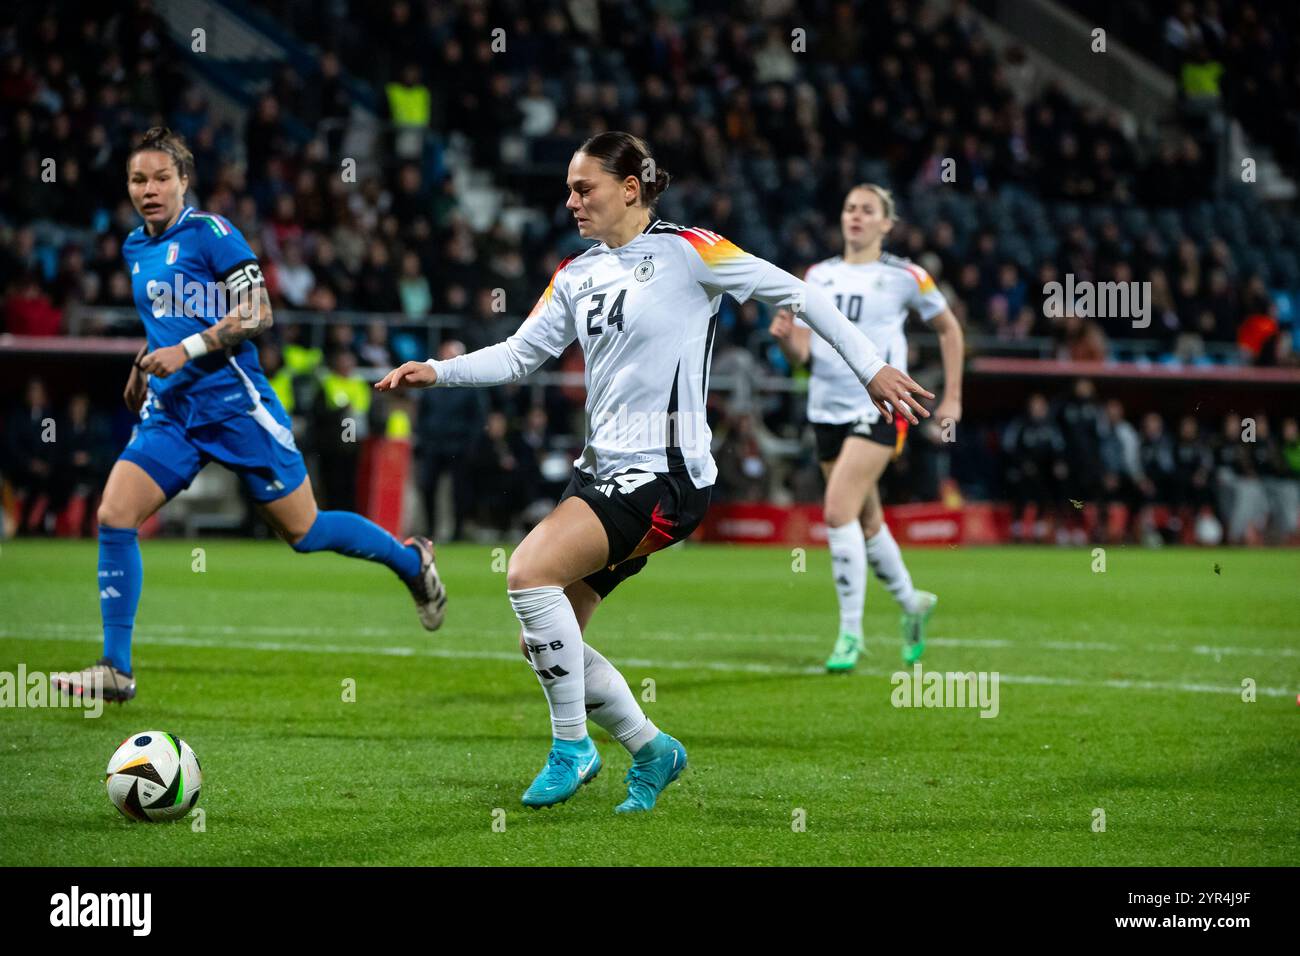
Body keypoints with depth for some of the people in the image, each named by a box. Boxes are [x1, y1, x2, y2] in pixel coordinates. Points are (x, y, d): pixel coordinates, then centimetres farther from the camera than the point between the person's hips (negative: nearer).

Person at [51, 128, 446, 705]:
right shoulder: (135, 248, 13)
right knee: (113, 517, -11)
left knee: (303, 532, 2)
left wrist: (187, 350, -20)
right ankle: (115, 670, -7)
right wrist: (143, 367, 20)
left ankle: (411, 560, 28)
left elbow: (257, 314, -13)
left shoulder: (209, 233, -9)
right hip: (170, 413, 6)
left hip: (234, 405, -6)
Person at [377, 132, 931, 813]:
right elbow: (519, 355, 16)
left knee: (529, 572, -24)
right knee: (541, 644, 3)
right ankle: (651, 750, 21)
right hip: (602, 468, 8)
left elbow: (792, 292, -4)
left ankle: (572, 748, -10)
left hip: (664, 475, -8)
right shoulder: (575, 275, 14)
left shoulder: (684, 250, -7)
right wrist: (436, 372, 2)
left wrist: (870, 368, -5)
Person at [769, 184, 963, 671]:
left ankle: (851, 632, -13)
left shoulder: (904, 277, -2)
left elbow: (949, 329, 10)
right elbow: (800, 352, 6)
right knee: (866, 522, 14)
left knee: (838, 511, -20)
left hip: (879, 407, -5)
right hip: (827, 409, 5)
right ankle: (912, 603, 38)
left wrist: (952, 397, 8)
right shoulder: (818, 275, 10)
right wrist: (785, 337, -16)